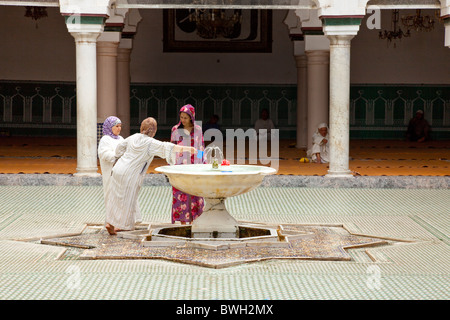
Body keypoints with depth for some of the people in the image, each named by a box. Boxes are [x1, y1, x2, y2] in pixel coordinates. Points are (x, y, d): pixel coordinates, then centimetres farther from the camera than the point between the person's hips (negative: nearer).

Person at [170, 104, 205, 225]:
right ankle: (182, 222, 3)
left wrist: (203, 163, 4)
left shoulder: (197, 129, 5)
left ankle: (192, 221, 9)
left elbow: (201, 147, 9)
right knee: (181, 195, -3)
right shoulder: (176, 130, 2)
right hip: (180, 165, -1)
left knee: (194, 195, 1)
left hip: (194, 165, 1)